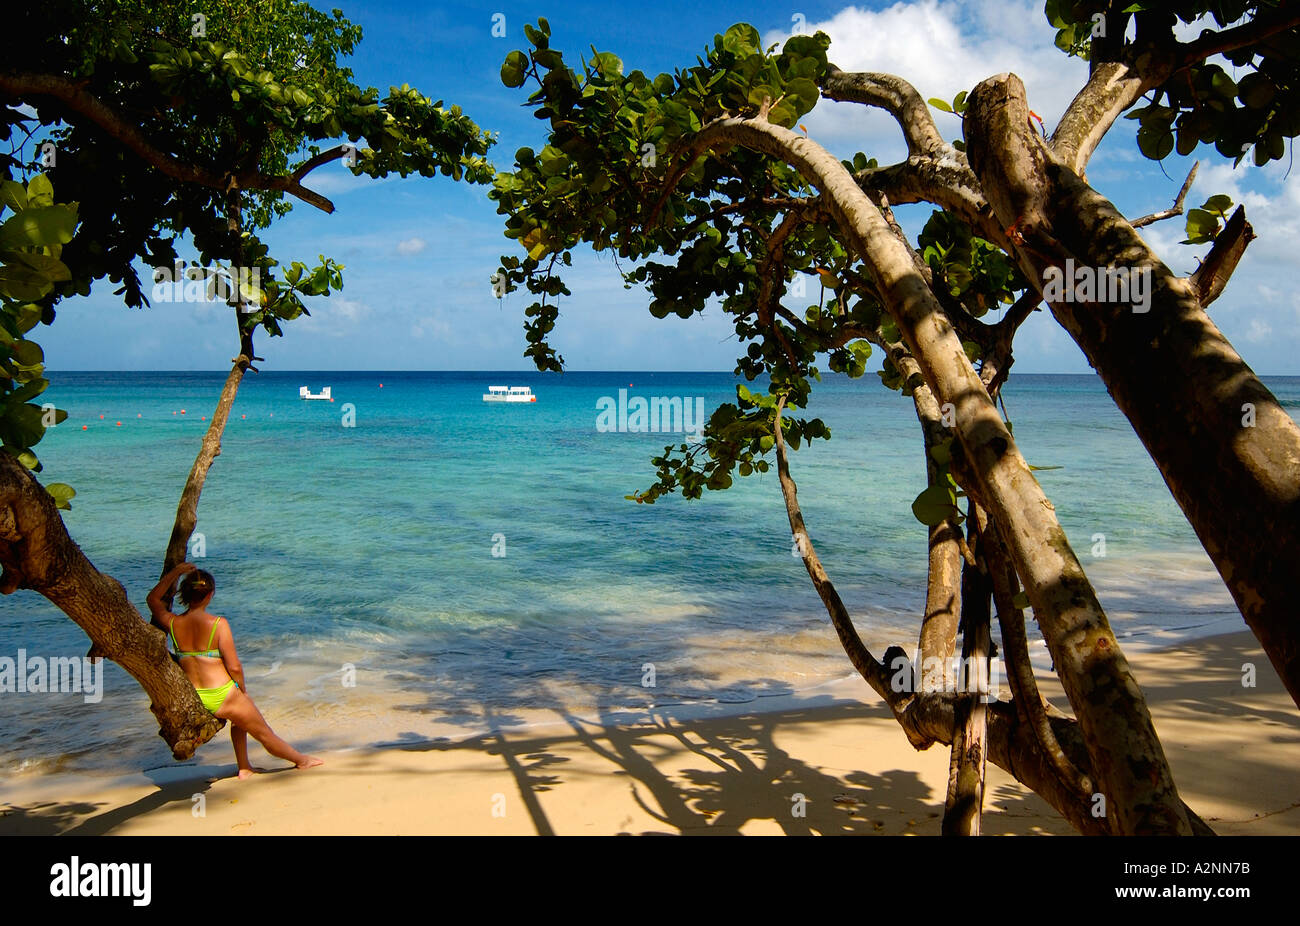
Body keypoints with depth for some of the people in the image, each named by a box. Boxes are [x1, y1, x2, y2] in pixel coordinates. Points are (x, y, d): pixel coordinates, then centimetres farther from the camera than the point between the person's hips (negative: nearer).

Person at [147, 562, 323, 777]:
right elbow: (234, 667, -16)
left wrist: (176, 572, 10)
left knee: (239, 718, 35)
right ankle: (301, 760, 35)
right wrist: (242, 688, 3)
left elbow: (153, 599, 17)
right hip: (222, 697, -6)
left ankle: (244, 767, 39)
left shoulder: (173, 623, -5)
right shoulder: (218, 624, -18)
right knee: (265, 733, 16)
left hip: (193, 700, 6)